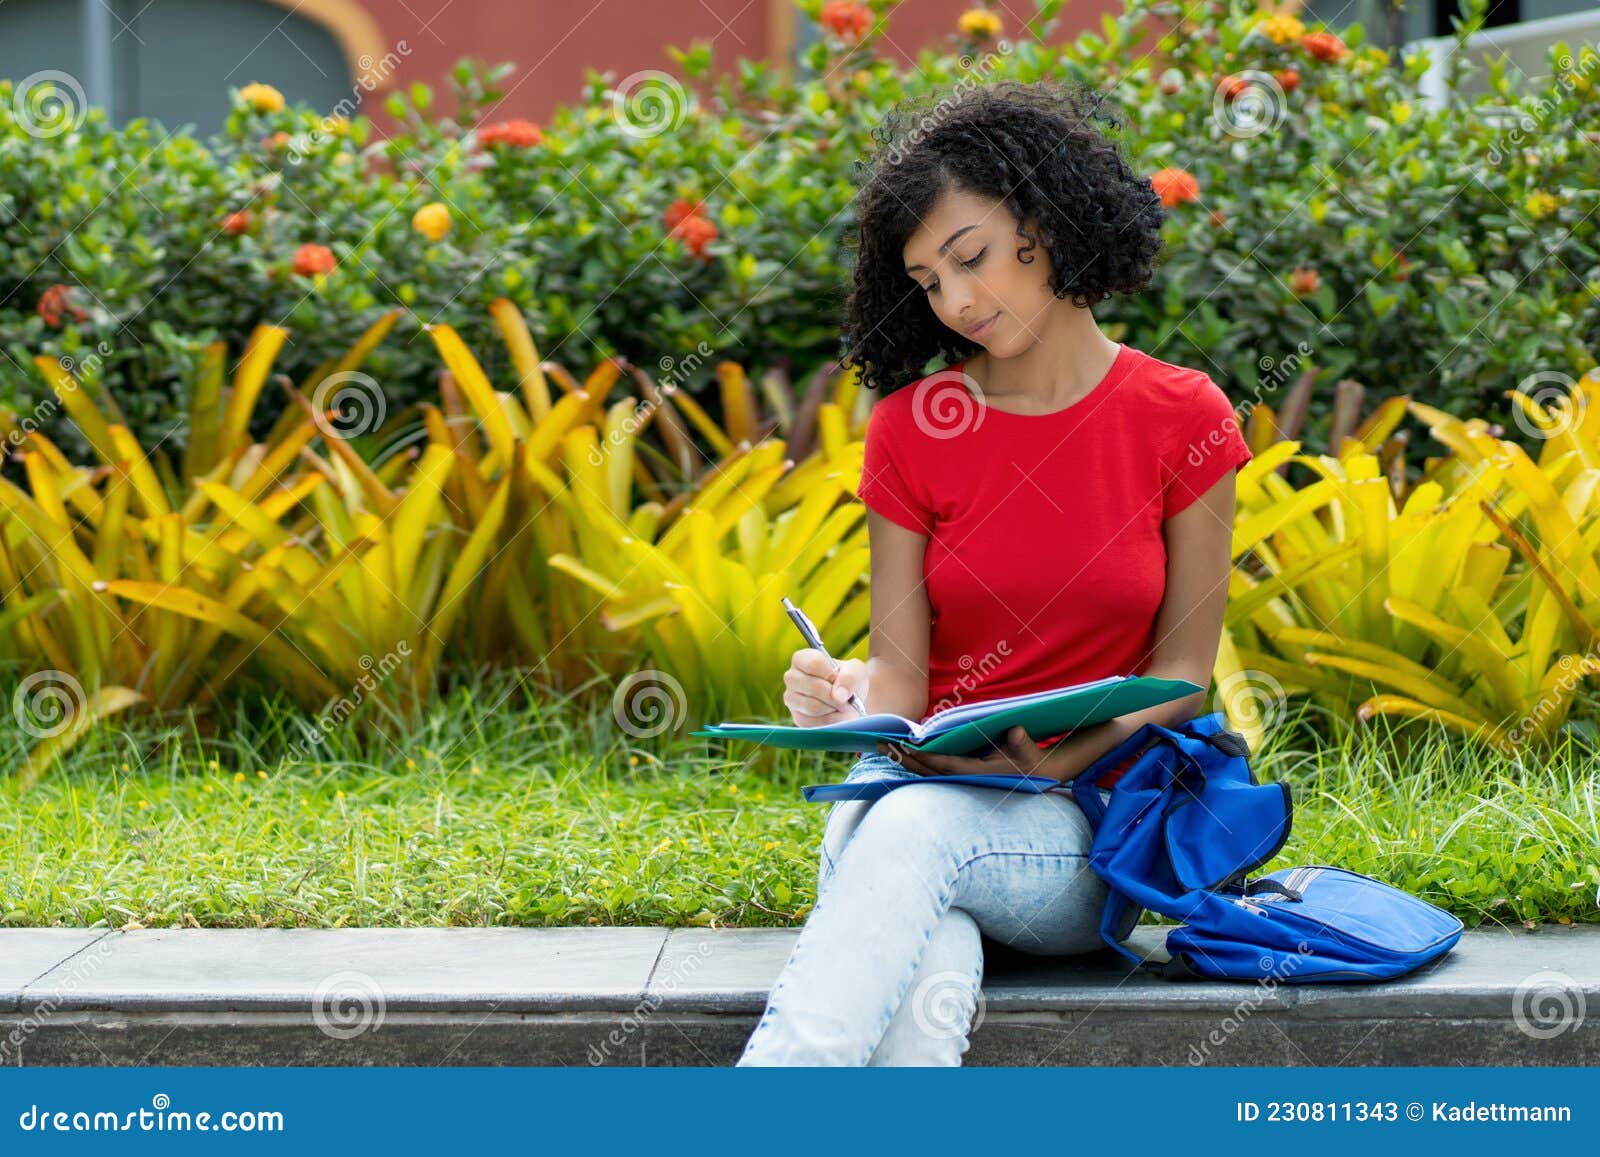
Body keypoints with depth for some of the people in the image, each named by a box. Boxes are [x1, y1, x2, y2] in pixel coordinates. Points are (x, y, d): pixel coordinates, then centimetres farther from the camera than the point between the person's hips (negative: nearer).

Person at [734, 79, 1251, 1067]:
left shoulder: (1181, 420, 0)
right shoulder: (913, 429, 5)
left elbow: (1181, 669, 1)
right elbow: (902, 666, 2)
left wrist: (1059, 760, -18)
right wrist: (848, 695, -22)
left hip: (1090, 819, -2)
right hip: (920, 782, 2)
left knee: (915, 828, -37)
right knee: (926, 985, -36)